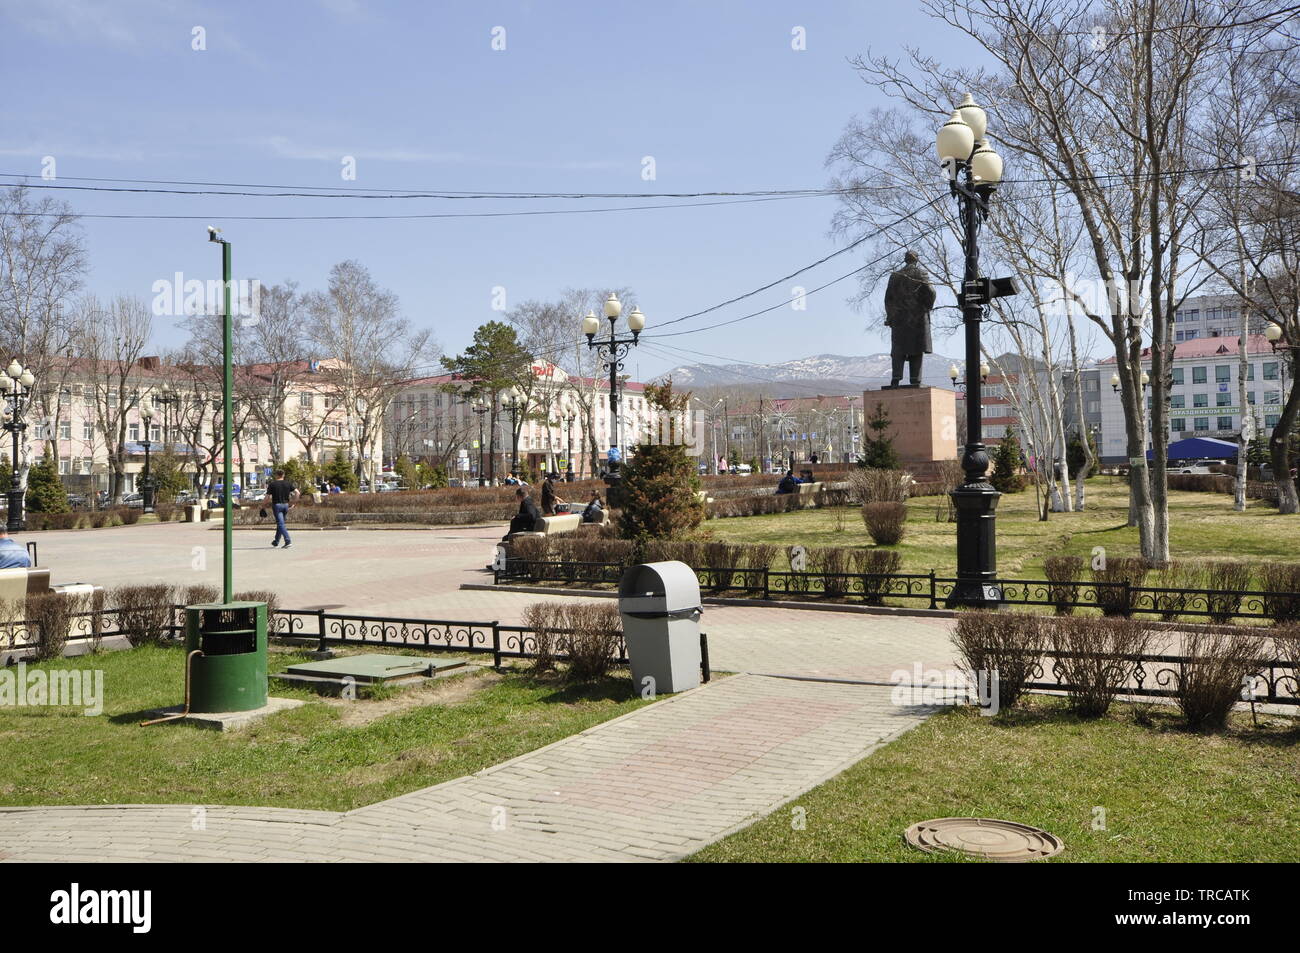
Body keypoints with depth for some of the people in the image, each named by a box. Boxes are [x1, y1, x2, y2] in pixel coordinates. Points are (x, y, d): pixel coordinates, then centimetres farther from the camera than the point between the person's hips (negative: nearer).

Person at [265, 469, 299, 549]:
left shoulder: (272, 484, -4)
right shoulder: (288, 484, 5)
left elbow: (267, 497, -7)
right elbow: (297, 492, -3)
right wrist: (293, 502, 5)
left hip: (277, 505, -4)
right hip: (285, 505, 4)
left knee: (281, 524, -9)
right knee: (280, 523, 18)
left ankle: (287, 541, -25)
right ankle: (276, 541, 29)